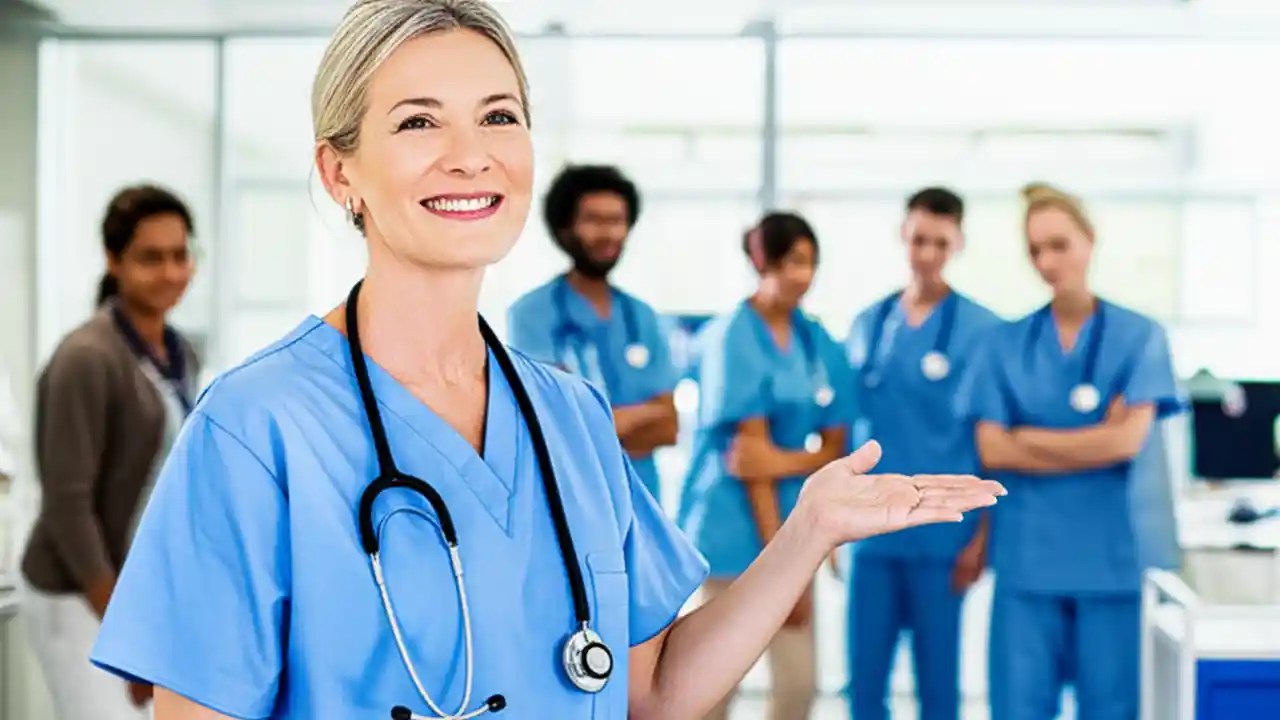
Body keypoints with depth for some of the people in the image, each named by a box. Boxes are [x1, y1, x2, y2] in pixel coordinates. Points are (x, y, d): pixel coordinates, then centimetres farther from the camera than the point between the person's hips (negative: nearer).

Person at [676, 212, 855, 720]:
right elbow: (751, 449, -12)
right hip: (733, 526, -5)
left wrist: (785, 462, -14)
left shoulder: (820, 344, 7)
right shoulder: (731, 338, -10)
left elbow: (834, 448, 9)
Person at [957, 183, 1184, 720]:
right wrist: (1092, 439, -8)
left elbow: (1128, 439, -9)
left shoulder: (1139, 336, 1)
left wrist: (1030, 440, -3)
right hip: (1028, 554, 1)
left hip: (1115, 552, -1)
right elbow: (992, 450, -2)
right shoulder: (1007, 343, 6)